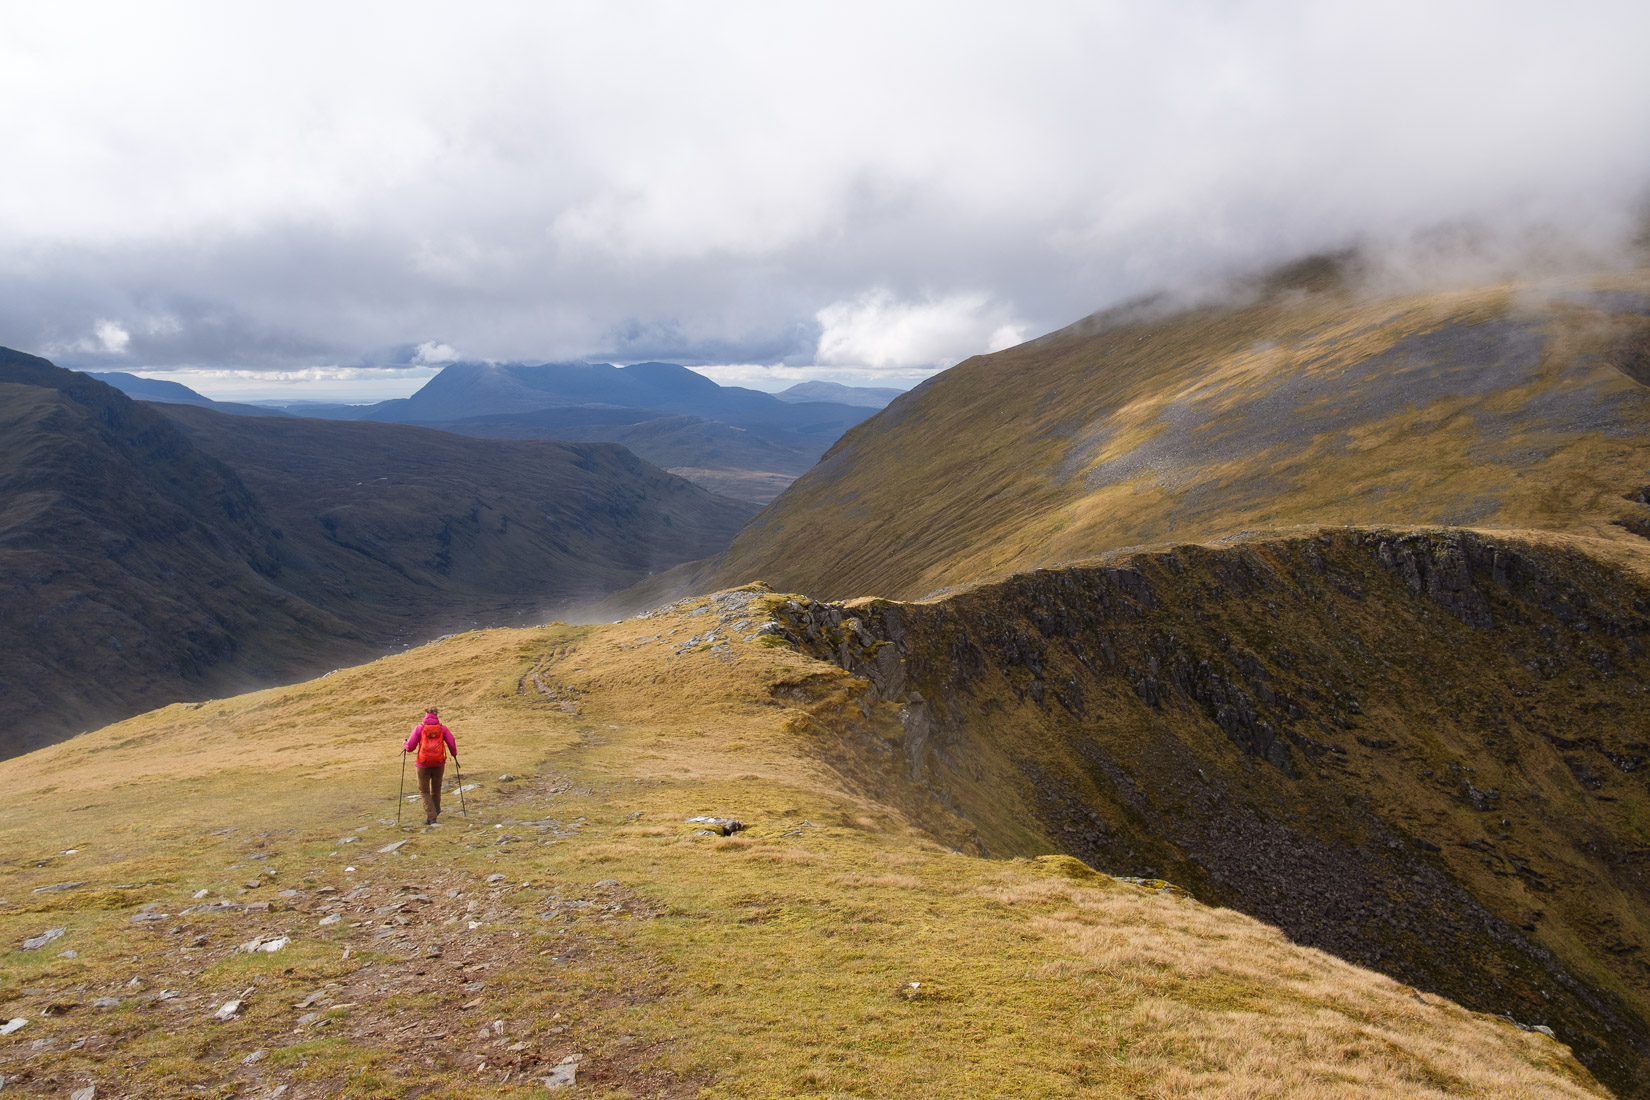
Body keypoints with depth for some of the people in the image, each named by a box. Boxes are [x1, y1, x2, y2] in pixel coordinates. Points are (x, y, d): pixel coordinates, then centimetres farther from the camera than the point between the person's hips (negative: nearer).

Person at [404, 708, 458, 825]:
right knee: (436, 789, 23)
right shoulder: (442, 728, -1)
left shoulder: (419, 728, -5)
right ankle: (436, 811, 40)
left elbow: (411, 746, -6)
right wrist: (454, 755, 14)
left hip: (423, 764, -2)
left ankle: (430, 817, 3)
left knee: (424, 790, 12)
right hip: (439, 764, 2)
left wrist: (405, 747, 17)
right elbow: (452, 744, -5)